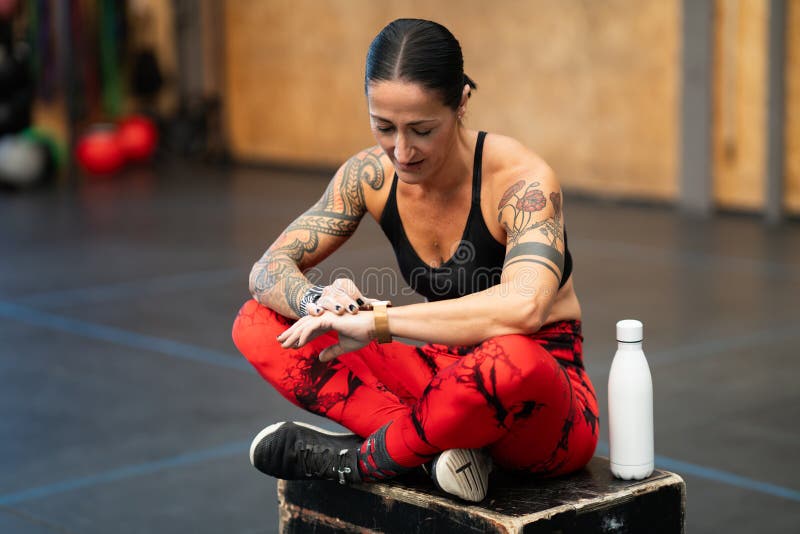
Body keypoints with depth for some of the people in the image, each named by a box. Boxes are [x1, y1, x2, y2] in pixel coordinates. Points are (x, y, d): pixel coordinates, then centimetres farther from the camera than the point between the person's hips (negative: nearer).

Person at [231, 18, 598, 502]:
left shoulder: (521, 180, -22)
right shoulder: (371, 176, -6)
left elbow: (523, 307, -41)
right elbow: (267, 270, -3)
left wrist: (376, 321, -38)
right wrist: (320, 303, -27)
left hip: (540, 393, -5)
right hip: (451, 376, 5)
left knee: (511, 358, -43)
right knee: (258, 325, -8)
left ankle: (358, 460, -16)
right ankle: (438, 443, -20)